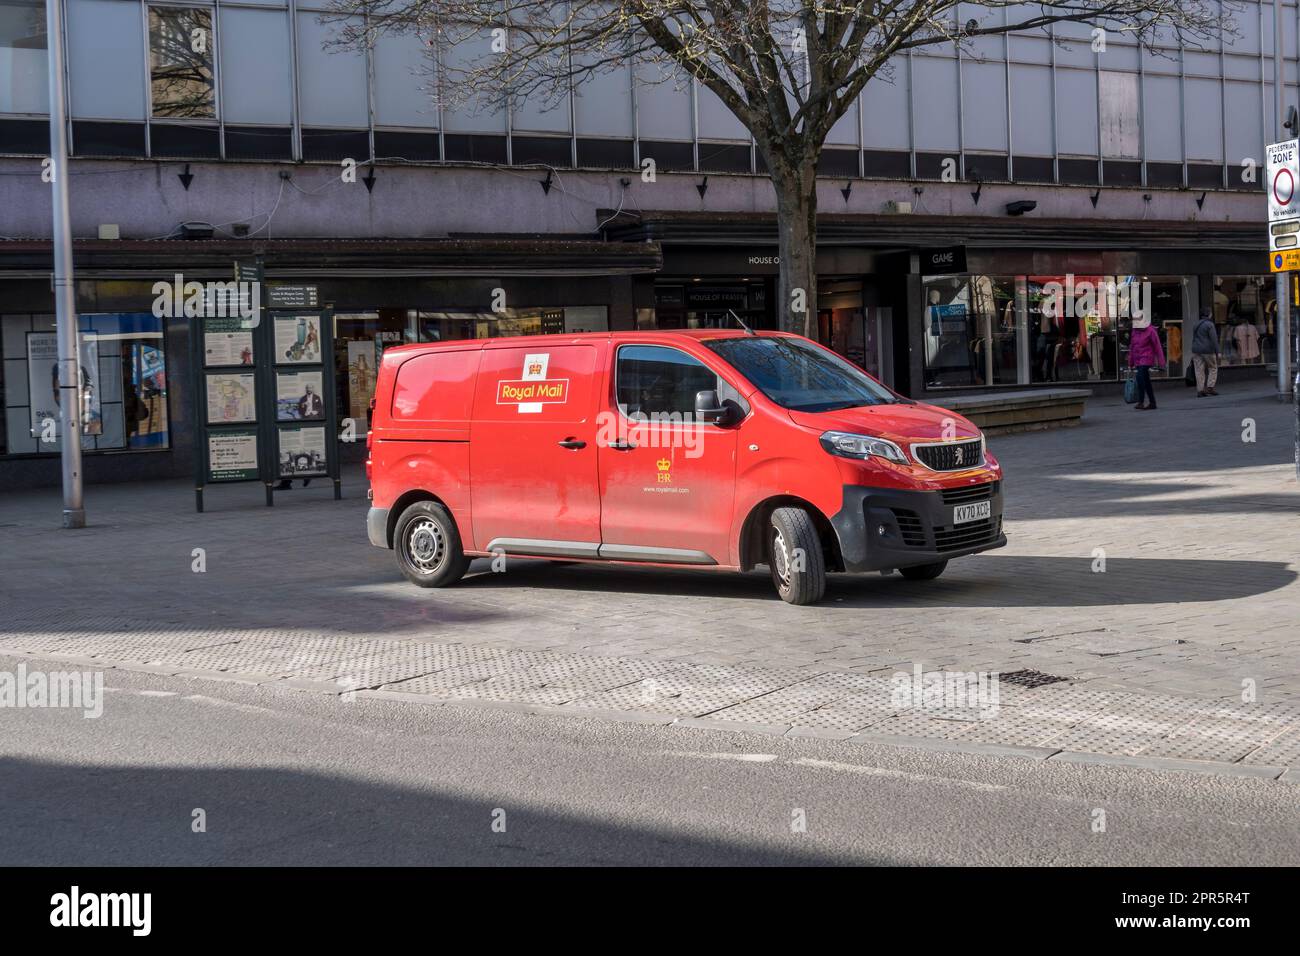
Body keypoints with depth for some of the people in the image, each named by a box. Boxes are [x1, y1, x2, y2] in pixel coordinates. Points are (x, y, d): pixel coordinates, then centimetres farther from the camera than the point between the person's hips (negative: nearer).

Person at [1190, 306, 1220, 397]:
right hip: (1208, 350, -6)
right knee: (1213, 368, 6)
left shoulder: (1197, 325, 13)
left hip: (1196, 350, 6)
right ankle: (1210, 387, -4)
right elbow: (1214, 339, -14)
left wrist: (1193, 352, 19)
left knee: (1199, 371, 3)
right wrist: (1217, 352, -11)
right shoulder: (1210, 325, -9)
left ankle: (1200, 390, -1)